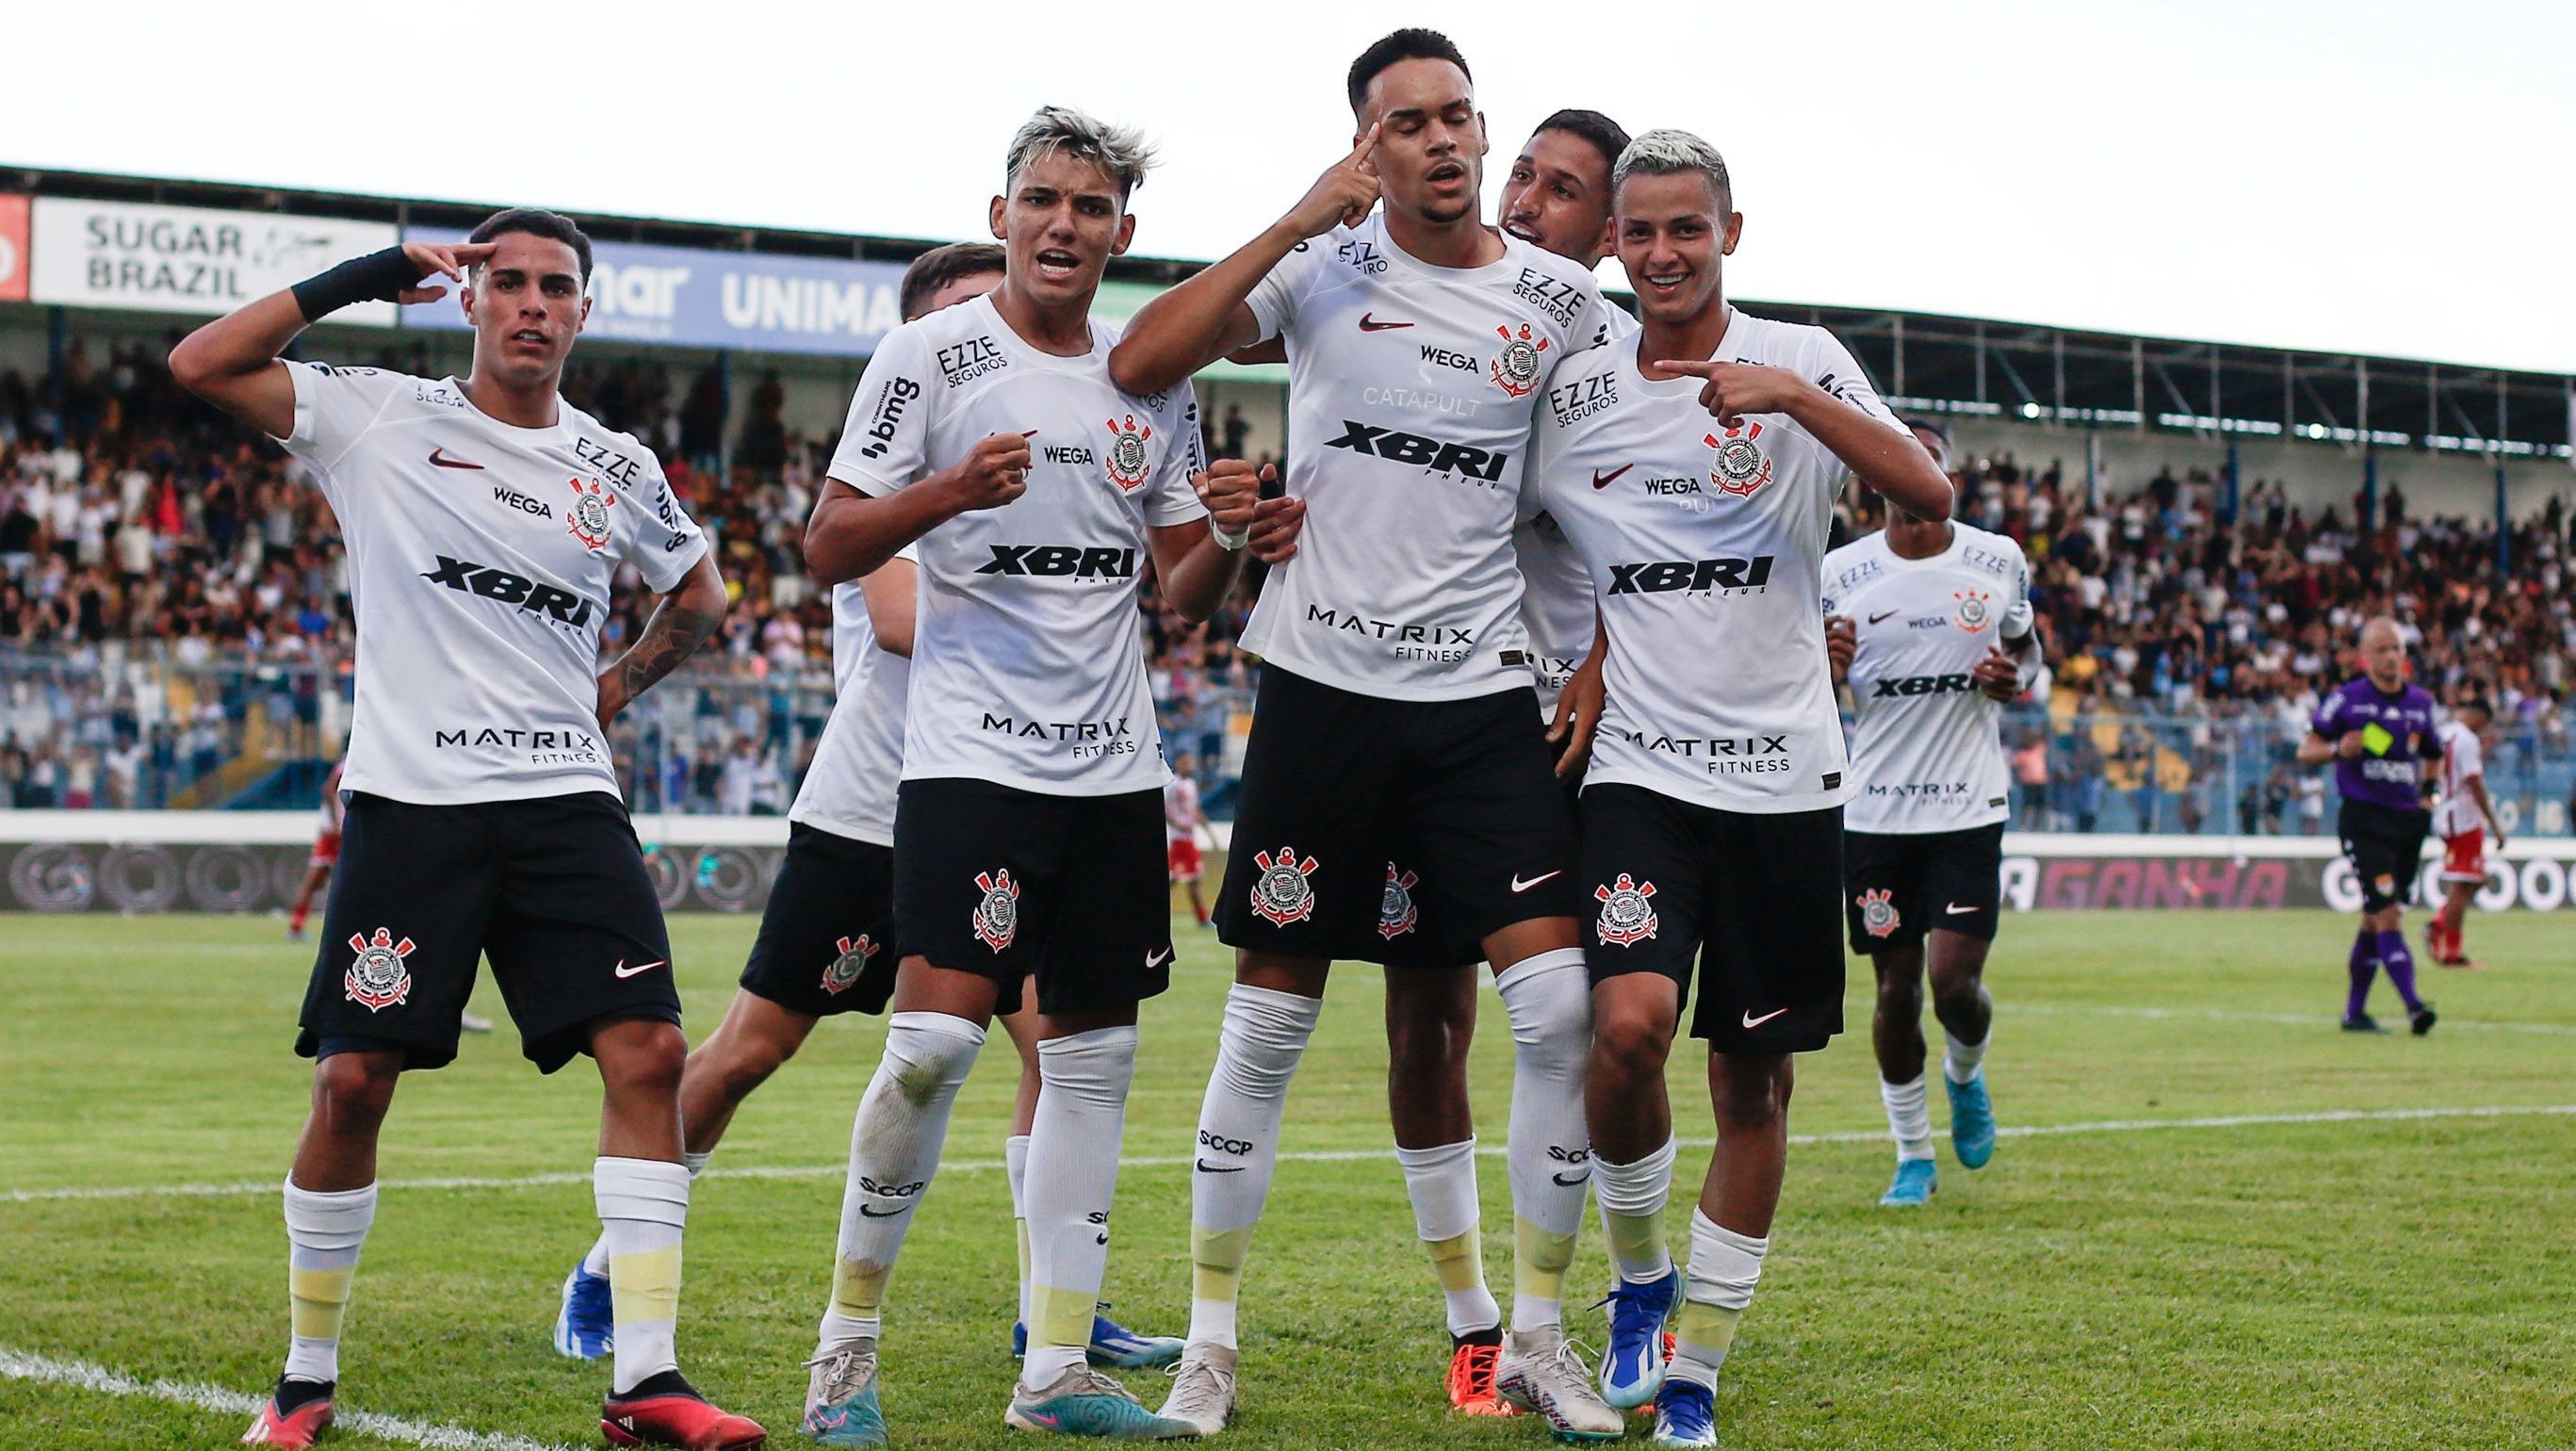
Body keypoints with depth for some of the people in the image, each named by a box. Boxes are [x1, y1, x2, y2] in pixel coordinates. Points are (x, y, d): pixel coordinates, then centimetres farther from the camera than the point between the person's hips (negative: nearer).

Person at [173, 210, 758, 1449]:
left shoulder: (617, 471, 12)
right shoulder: (380, 419, 3)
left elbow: (696, 591, 31)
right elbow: (200, 365, -6)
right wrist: (366, 277, -6)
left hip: (565, 802, 3)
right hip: (409, 801, -3)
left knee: (648, 1051, -11)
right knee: (353, 1080, -4)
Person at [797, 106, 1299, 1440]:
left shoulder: (1153, 384, 12)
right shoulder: (931, 355, -2)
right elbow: (828, 550, -4)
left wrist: (1228, 542, -6)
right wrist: (950, 491, -21)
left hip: (1114, 766, 6)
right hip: (970, 754, -5)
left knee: (1092, 1052, 5)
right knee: (937, 1036, -15)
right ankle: (846, 1341, 0)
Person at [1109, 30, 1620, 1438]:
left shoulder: (1558, 301, 4)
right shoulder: (1326, 262, 0)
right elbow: (1137, 365, -11)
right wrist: (1299, 222, -13)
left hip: (1483, 692, 1)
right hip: (1324, 685, -1)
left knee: (1560, 1004, -9)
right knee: (1267, 1020, 3)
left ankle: (1536, 1337, 6)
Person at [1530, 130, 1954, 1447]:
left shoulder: (1800, 363, 1)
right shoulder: (1573, 399, 5)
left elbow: (1929, 498, -13)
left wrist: (1792, 397, -24)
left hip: (1784, 778, 0)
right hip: (1639, 768, 0)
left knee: (1755, 1085, 4)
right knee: (1628, 1025, -22)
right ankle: (1638, 1274, 5)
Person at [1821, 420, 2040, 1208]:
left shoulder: (1999, 561, 3)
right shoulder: (1838, 574, 0)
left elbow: (2027, 643, 19)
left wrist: (2014, 676, -4)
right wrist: (1821, 667, -16)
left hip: (1969, 807, 0)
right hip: (1874, 810, 0)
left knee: (1955, 980, -9)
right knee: (1896, 987, 3)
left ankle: (1965, 1076, 26)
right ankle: (1913, 1155, 19)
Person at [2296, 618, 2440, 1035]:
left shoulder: (2421, 702, 12)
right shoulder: (2346, 699, -1)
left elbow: (2433, 758, 26)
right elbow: (2305, 751, 2)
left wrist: (2430, 788, 6)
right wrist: (2338, 749, -18)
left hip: (2408, 819, 5)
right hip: (2363, 819, -5)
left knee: (2375, 919, 10)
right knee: (2388, 914, -16)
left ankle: (2354, 1010, 20)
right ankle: (2412, 1005, -23)